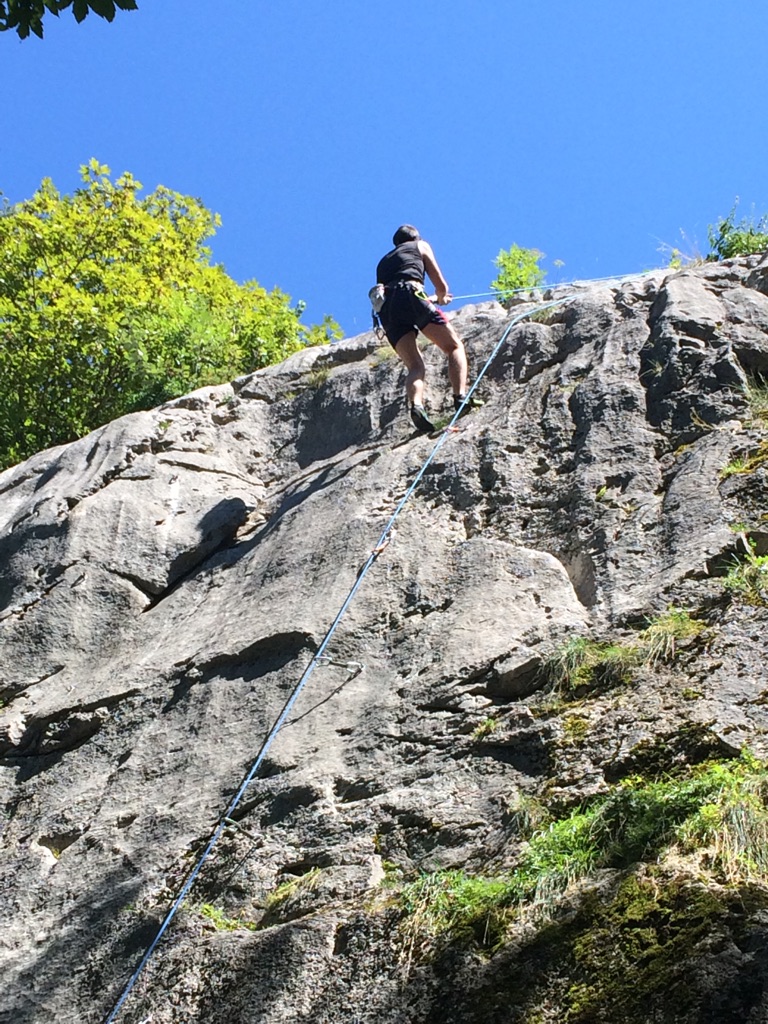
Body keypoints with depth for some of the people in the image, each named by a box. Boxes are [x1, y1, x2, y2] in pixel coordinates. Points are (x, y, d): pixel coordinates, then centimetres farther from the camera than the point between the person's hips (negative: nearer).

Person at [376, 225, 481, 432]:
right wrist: (440, 299, 43)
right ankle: (460, 397, -22)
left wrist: (432, 299, 57)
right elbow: (442, 286, 20)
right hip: (411, 294, -4)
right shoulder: (420, 246, 27)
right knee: (455, 346, 3)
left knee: (415, 367, 0)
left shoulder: (383, 262, 39)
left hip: (386, 309, 4)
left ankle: (416, 404, -30)